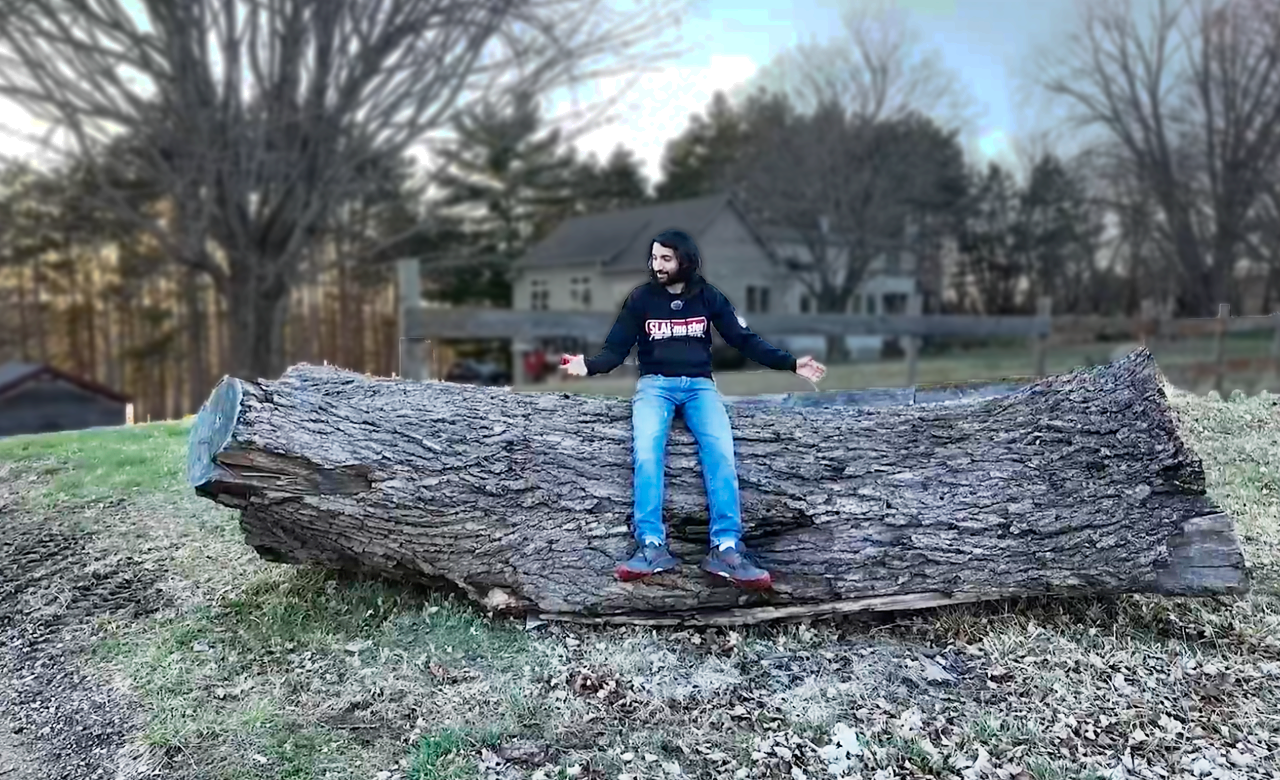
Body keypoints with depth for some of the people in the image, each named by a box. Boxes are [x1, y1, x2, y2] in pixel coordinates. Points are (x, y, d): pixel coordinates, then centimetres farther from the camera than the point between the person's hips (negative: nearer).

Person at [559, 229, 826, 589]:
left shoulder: (708, 296, 5)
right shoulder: (640, 298, 2)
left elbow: (745, 340, 4)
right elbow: (615, 349, 0)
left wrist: (791, 363, -7)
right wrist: (588, 365, -22)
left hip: (700, 384, 1)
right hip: (654, 384, -1)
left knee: (721, 454, -25)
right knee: (646, 455, -29)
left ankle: (726, 548, -25)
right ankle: (652, 546, -26)